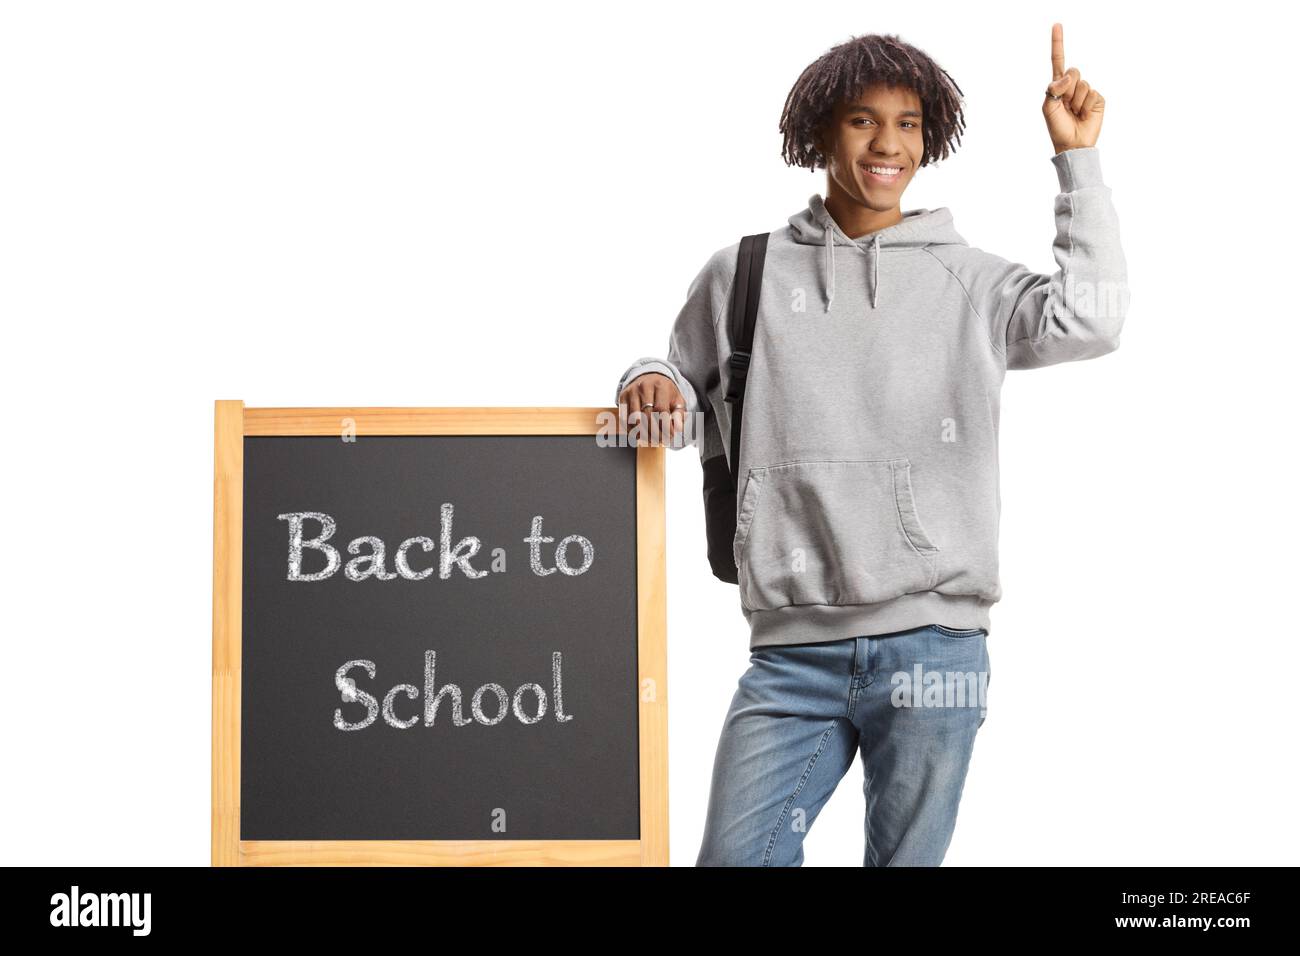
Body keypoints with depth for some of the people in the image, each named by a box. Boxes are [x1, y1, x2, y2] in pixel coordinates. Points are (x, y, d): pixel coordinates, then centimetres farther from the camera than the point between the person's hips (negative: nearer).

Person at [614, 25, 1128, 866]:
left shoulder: (967, 281, 9)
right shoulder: (743, 275, 11)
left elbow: (1089, 319, -7)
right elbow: (694, 413, 21)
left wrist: (1077, 158, -5)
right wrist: (654, 385, -2)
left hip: (933, 643, 0)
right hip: (792, 650, 1)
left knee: (906, 857, 7)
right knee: (736, 856, -7)